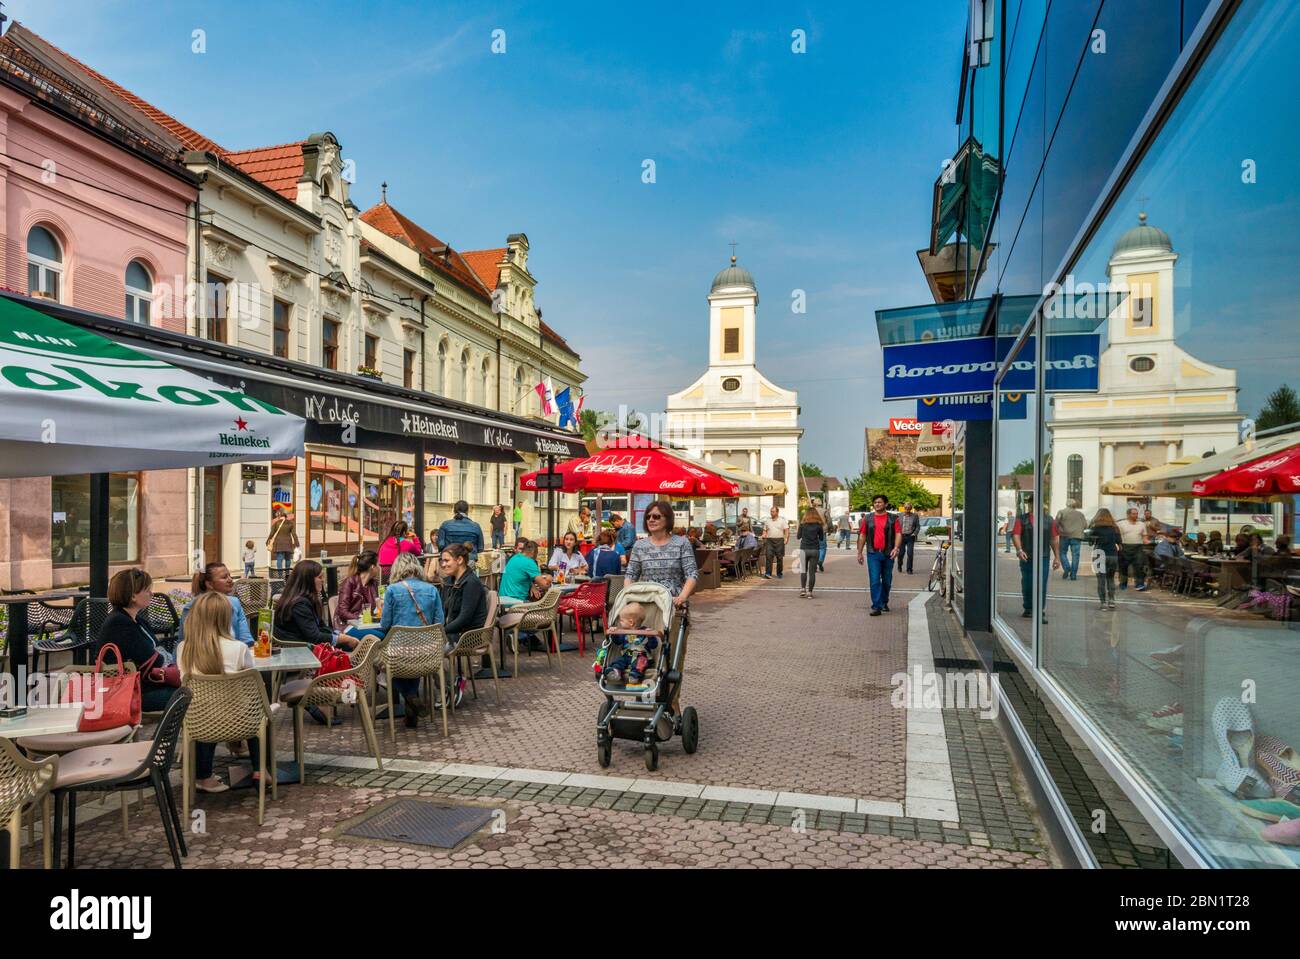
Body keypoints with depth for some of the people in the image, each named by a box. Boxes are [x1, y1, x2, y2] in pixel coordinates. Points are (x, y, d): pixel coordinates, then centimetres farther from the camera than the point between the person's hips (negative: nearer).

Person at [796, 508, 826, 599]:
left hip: (804, 549, 0)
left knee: (803, 570, 13)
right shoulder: (819, 525, 0)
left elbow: (799, 536, 4)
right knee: (812, 572, 3)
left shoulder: (802, 524, -2)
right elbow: (821, 538, 6)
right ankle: (809, 592, 2)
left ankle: (802, 589, 3)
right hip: (815, 550, 0)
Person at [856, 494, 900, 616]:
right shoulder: (867, 518, 7)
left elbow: (898, 534, -4)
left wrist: (896, 548, -20)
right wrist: (859, 552, 4)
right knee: (875, 581, -8)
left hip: (888, 554, 1)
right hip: (873, 554, -1)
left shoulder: (893, 518, 5)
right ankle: (876, 607, -8)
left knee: (887, 581, 12)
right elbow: (862, 535, 8)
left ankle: (884, 602, 31)